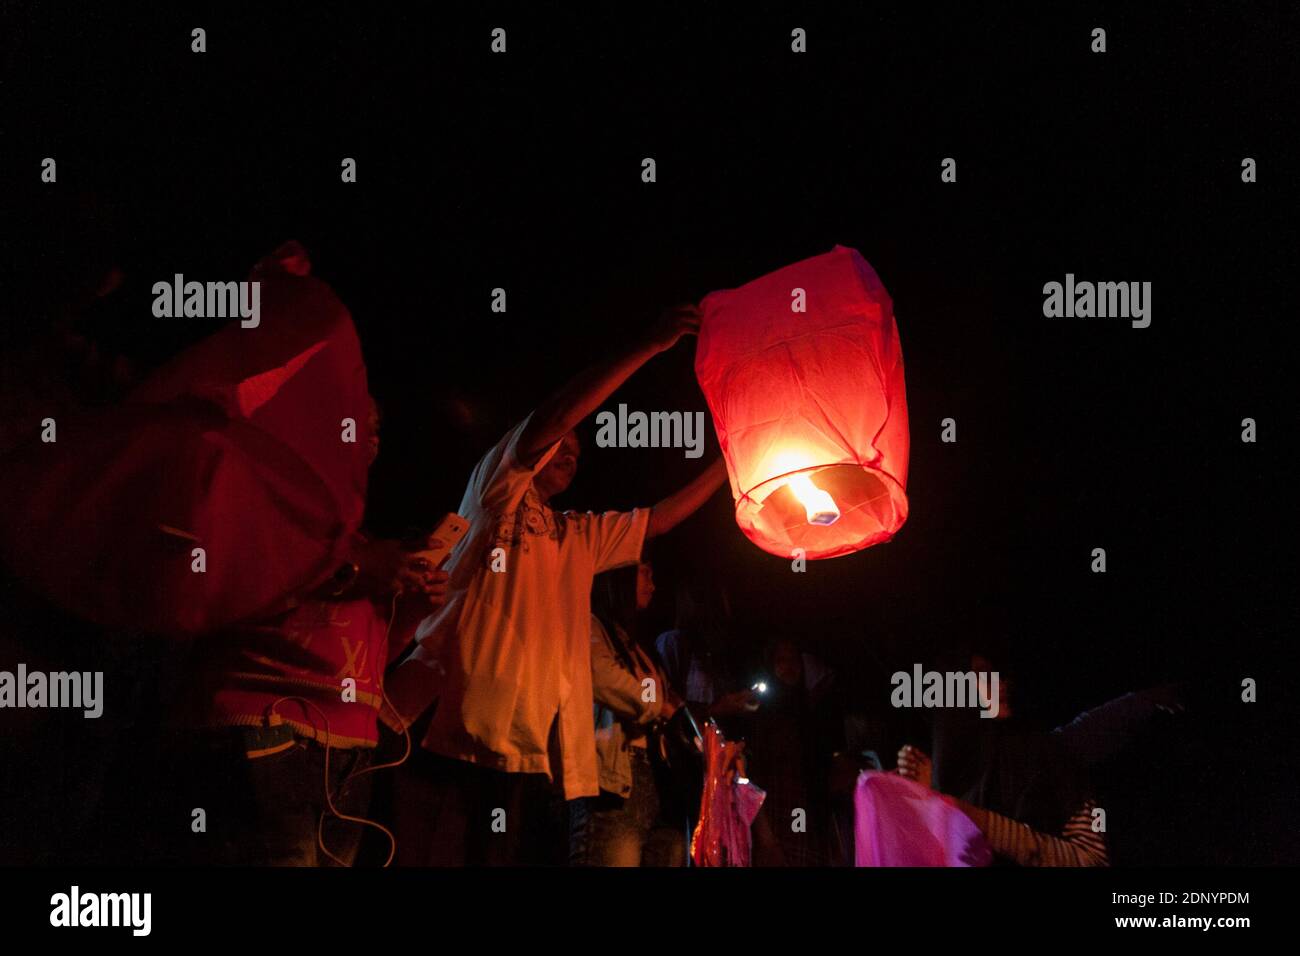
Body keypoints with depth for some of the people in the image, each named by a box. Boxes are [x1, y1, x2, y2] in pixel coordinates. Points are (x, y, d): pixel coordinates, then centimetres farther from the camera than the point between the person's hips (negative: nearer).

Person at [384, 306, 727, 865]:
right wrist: (650, 346, -8)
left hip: (535, 759, 7)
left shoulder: (578, 537, 30)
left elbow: (661, 519, 36)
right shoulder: (498, 493, 10)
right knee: (441, 857, -16)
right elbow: (549, 421, -6)